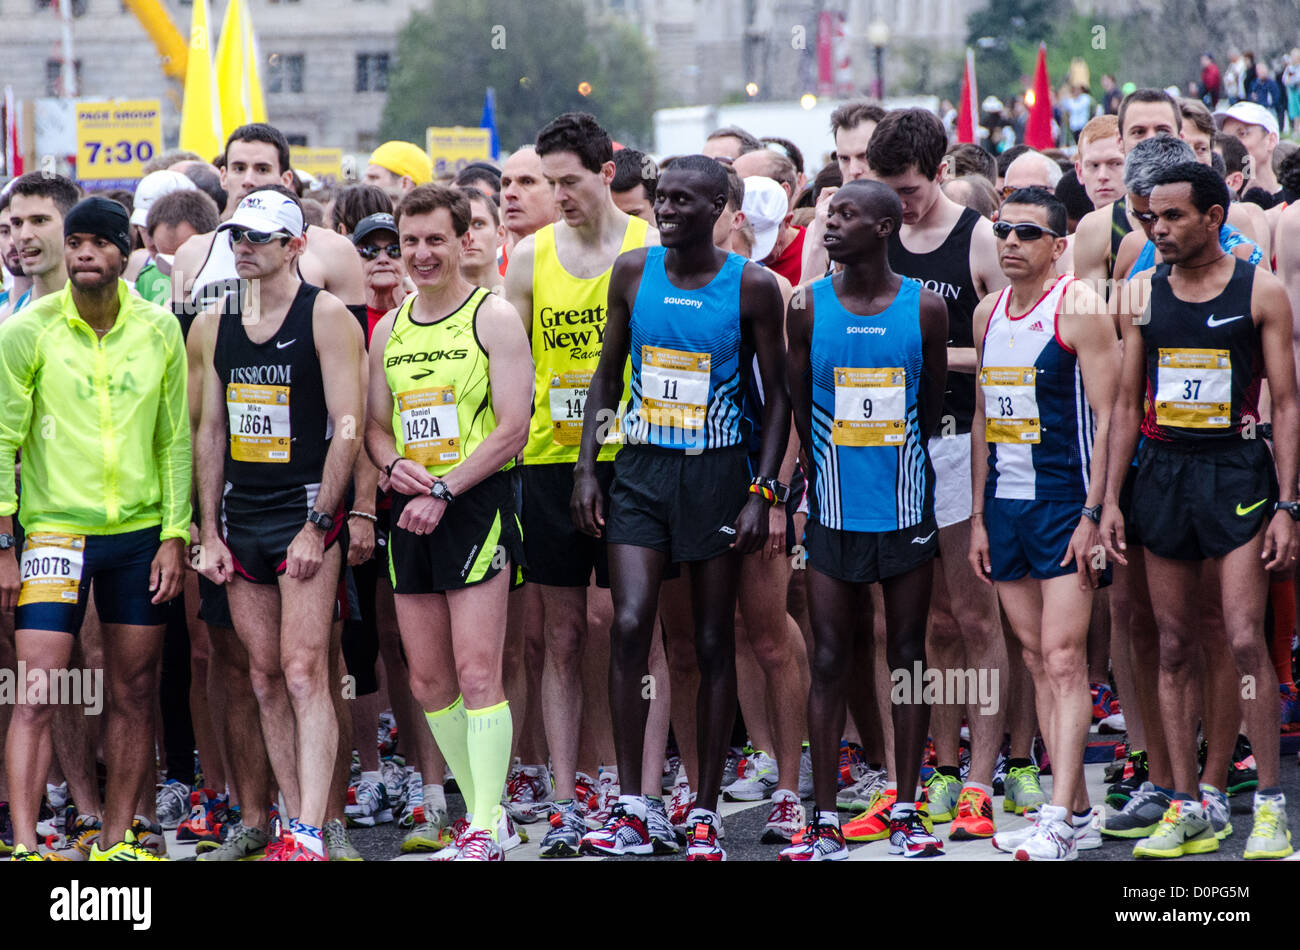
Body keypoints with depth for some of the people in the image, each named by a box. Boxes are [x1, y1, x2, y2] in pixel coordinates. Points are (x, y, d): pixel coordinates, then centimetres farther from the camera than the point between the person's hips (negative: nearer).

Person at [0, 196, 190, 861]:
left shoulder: (159, 331, 3)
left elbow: (176, 441, 8)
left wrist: (174, 537, 2)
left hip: (140, 533, 3)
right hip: (54, 528, -3)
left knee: (135, 697, 7)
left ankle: (116, 840, 16)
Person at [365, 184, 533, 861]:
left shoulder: (493, 318, -4)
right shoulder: (389, 330, 15)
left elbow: (513, 428, -10)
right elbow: (375, 423, 20)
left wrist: (445, 489, -16)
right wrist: (393, 466, -3)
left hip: (477, 502, -6)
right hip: (411, 511, 7)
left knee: (477, 672, -12)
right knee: (428, 682, 6)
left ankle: (487, 829, -11)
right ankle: (482, 812, 17)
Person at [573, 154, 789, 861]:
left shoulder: (751, 287, -4)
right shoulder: (633, 272, 4)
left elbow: (777, 393, 0)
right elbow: (608, 373, 12)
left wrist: (762, 491, -7)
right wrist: (586, 466, 4)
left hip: (716, 473, -2)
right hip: (642, 467, 2)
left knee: (713, 642, 3)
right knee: (629, 625, -12)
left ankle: (705, 812, 10)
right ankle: (629, 809, -7)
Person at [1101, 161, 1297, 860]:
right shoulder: (1143, 296, 8)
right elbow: (1126, 402, 12)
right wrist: (1110, 500, 5)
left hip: (1236, 471, -4)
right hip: (1162, 472, 4)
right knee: (1174, 648, 5)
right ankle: (1186, 810, 10)